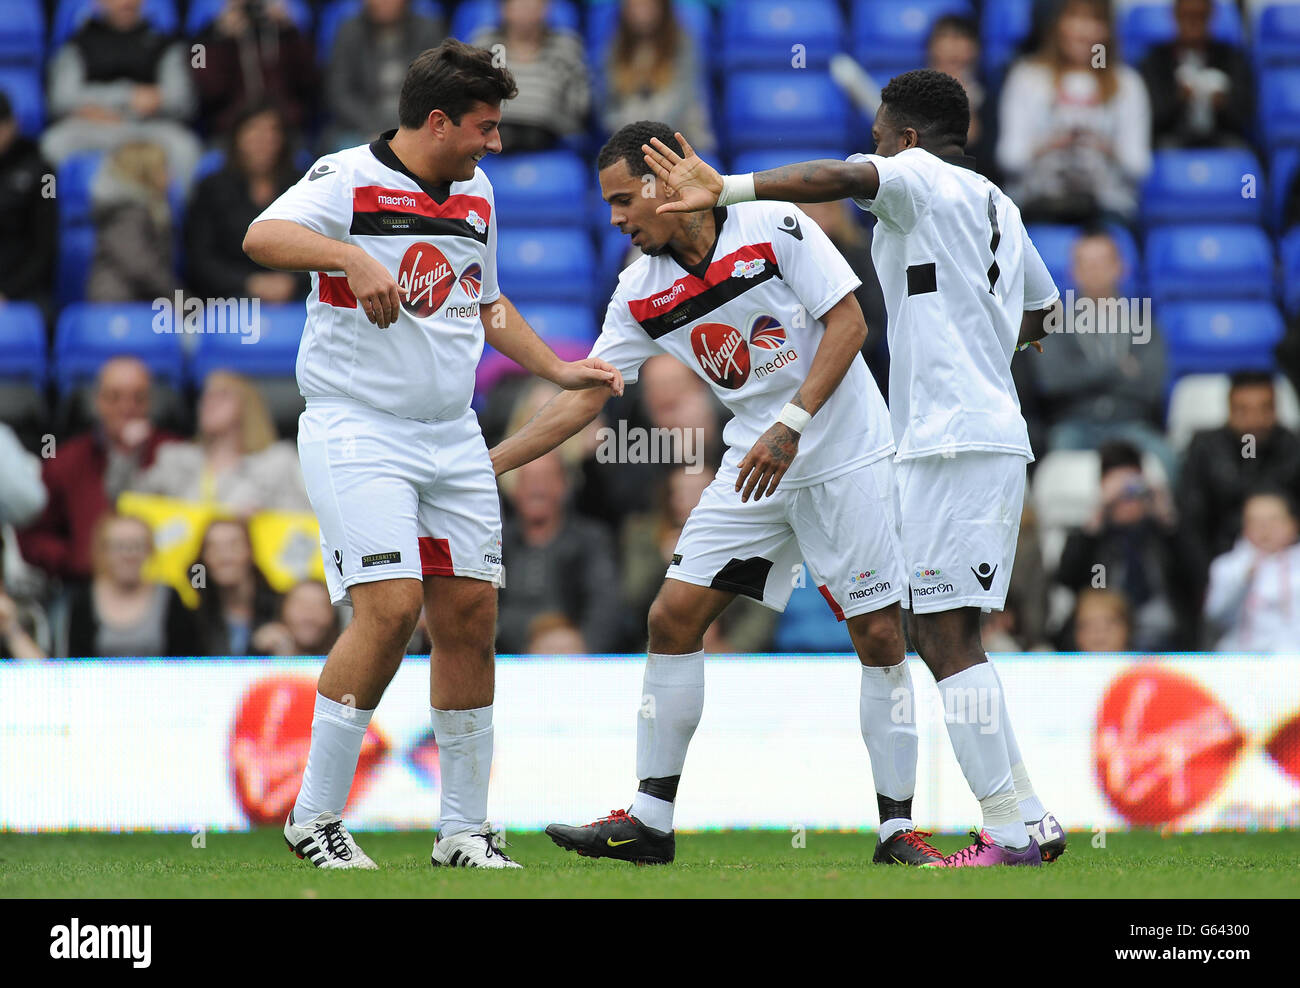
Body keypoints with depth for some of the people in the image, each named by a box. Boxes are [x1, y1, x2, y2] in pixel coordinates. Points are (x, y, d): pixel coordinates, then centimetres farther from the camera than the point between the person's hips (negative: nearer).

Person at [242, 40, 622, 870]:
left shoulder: (475, 196, 14)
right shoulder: (349, 180, -9)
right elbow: (263, 237, -26)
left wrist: (558, 370, 21)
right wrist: (349, 255, -41)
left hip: (452, 436, 7)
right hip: (356, 428, -7)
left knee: (470, 614, 3)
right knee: (391, 607, -17)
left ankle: (465, 829, 13)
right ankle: (315, 816, -6)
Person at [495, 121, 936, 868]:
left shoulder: (775, 228, -13)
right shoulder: (642, 293, 1)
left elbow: (849, 321, -14)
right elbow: (584, 398, 4)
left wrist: (792, 425, -22)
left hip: (846, 457, -5)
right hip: (755, 470, 5)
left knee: (879, 634, -7)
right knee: (675, 614, -3)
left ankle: (898, 827, 2)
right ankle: (650, 820, 3)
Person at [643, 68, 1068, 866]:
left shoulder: (921, 177, -3)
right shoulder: (997, 204, 23)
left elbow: (843, 177, -25)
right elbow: (1040, 313, 37)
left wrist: (726, 191, -33)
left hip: (956, 440, -9)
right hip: (994, 434, 9)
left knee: (946, 635, -10)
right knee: (937, 635, 12)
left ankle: (1010, 830, -13)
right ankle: (1029, 820, 10)